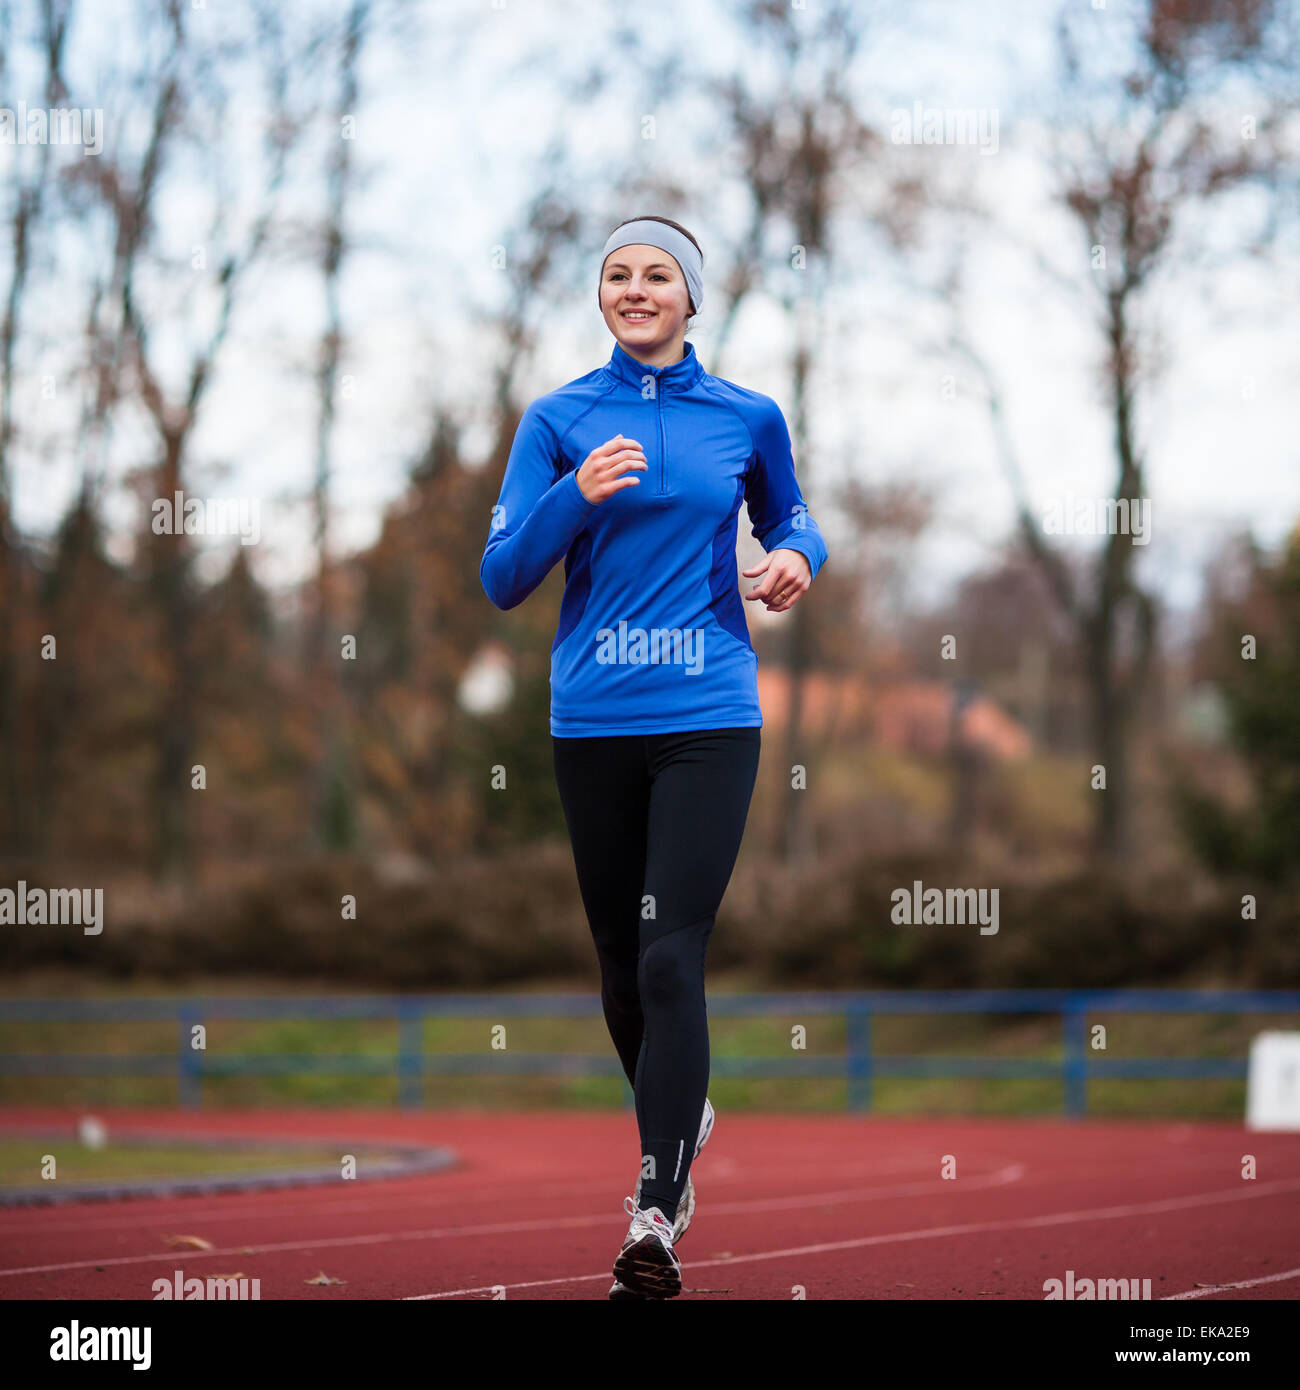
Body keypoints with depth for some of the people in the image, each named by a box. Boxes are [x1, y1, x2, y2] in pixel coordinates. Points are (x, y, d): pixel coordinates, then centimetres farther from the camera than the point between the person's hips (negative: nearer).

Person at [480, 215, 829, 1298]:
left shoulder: (748, 417, 5)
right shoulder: (559, 420, 4)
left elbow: (788, 519, 23)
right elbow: (504, 579, 0)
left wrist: (799, 554, -1)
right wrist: (577, 496, -16)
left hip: (709, 719, -2)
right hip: (592, 721, 2)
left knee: (671, 959, -13)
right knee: (622, 965, 11)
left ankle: (655, 1217, -16)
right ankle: (681, 1118, 40)